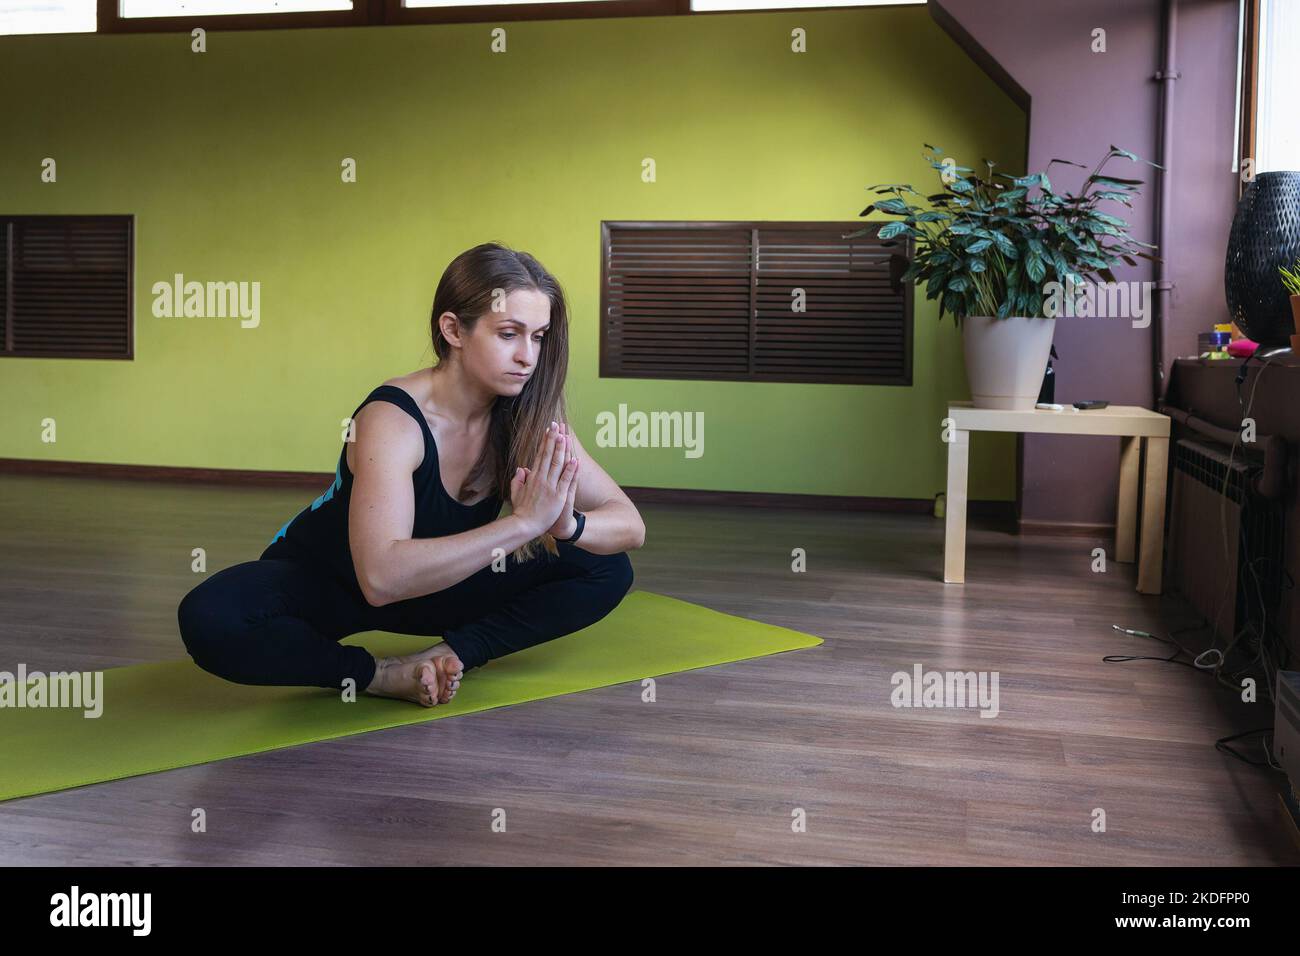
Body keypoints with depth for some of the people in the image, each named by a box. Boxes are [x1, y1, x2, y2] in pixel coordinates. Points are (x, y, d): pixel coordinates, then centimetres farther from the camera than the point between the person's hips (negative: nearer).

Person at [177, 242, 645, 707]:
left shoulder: (529, 416, -15)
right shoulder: (393, 419, -31)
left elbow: (629, 525, -15)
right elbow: (381, 577, -45)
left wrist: (566, 524, -38)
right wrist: (523, 522, -48)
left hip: (430, 584, 5)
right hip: (318, 580, -4)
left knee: (607, 570, -11)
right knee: (209, 619, -36)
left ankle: (450, 654, -16)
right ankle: (383, 675, -18)